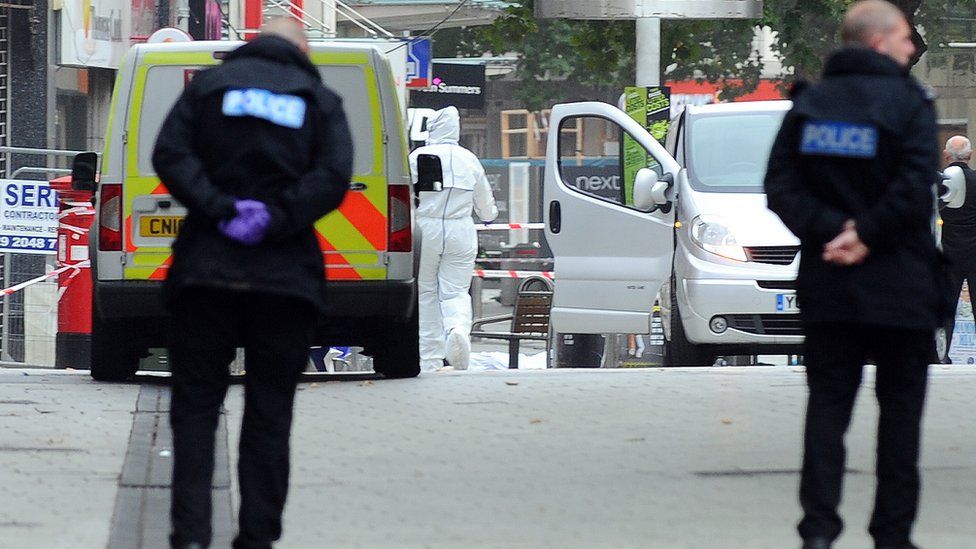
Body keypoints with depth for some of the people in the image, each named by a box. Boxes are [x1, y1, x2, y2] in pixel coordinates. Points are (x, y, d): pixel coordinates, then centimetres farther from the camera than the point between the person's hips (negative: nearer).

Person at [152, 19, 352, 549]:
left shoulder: (210, 84, 9)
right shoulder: (321, 101, 10)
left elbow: (169, 154, -5)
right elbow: (333, 176, -6)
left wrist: (220, 208, -11)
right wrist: (275, 219, -11)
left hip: (206, 265, 0)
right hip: (286, 276, 0)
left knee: (194, 406, 3)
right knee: (269, 415, 7)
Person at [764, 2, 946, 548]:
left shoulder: (808, 103, 6)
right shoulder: (909, 102, -8)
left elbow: (781, 186, -3)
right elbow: (915, 187, -20)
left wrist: (827, 229, -9)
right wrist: (866, 234, -13)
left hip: (827, 285, 4)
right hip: (900, 287, -4)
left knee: (827, 404, 7)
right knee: (901, 410, 6)